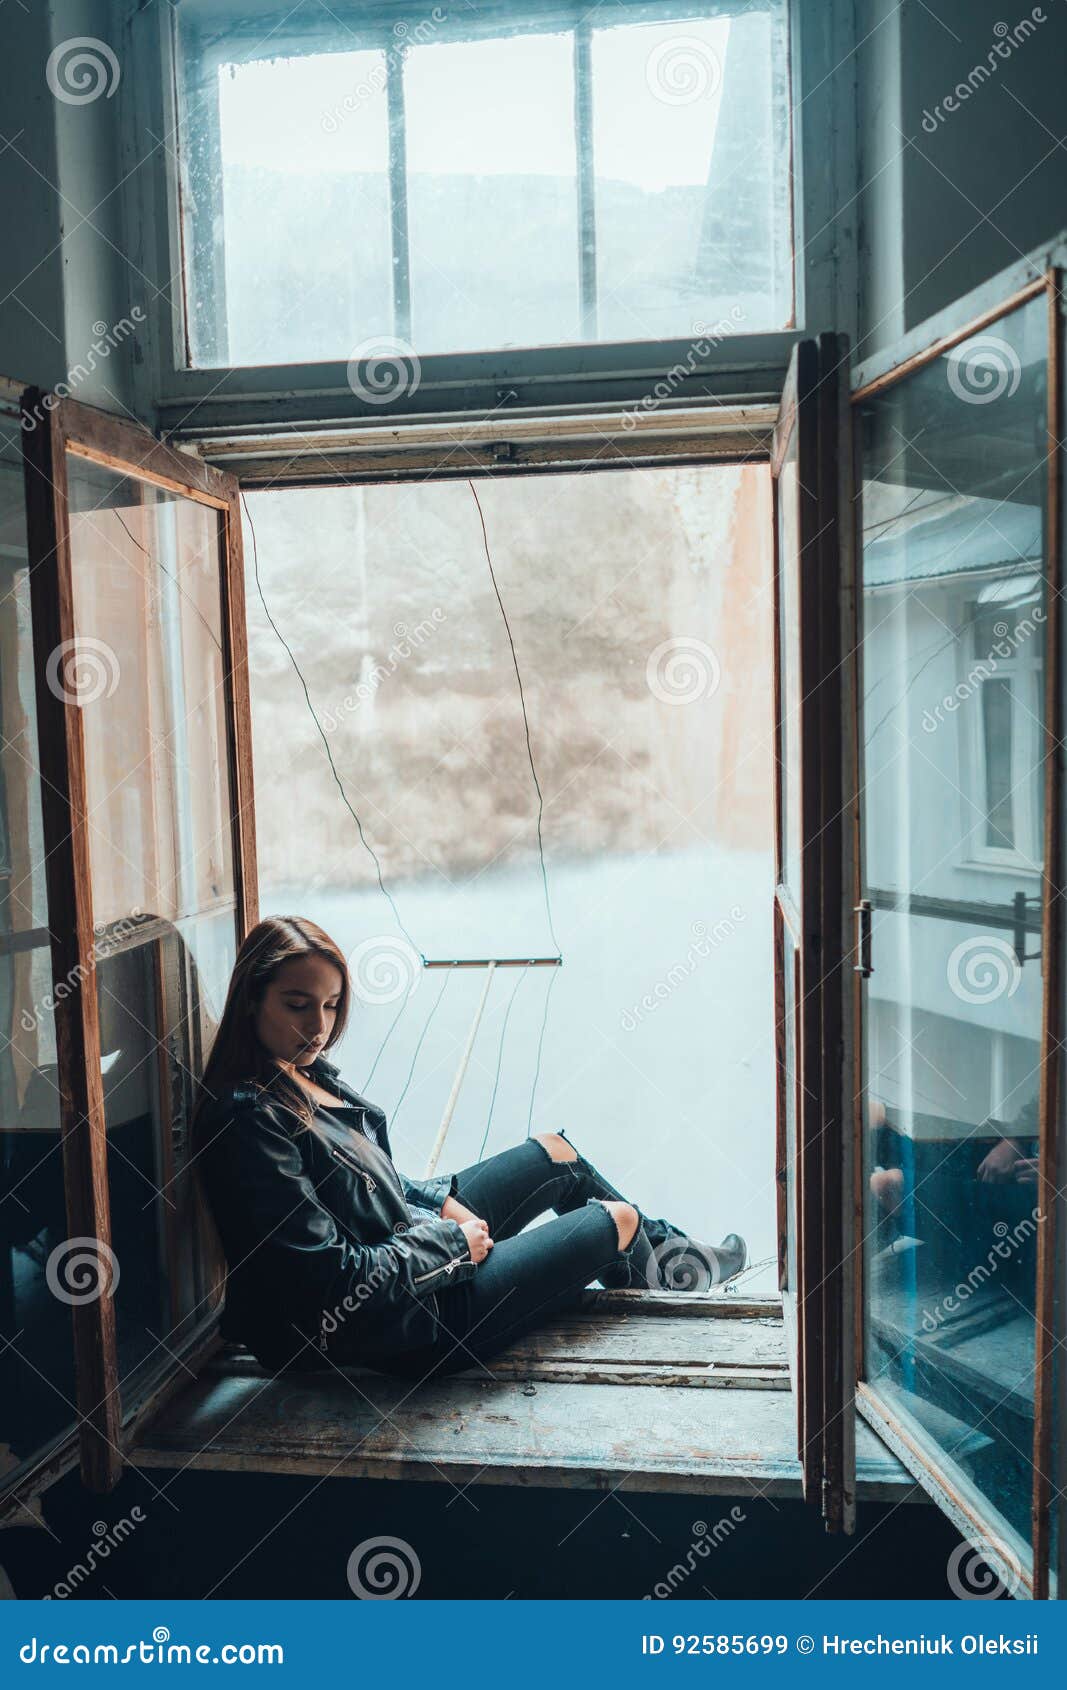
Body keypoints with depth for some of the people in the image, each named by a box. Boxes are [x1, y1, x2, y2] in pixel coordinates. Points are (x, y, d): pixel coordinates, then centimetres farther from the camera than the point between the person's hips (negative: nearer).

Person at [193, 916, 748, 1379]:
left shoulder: (304, 1073, -1)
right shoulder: (250, 1119, -29)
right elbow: (336, 1281, -29)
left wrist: (444, 1203, -2)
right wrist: (453, 1243, -18)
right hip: (407, 1324, -9)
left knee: (556, 1153, 19)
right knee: (618, 1221, 5)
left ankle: (670, 1247, 41)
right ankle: (658, 1273, 41)